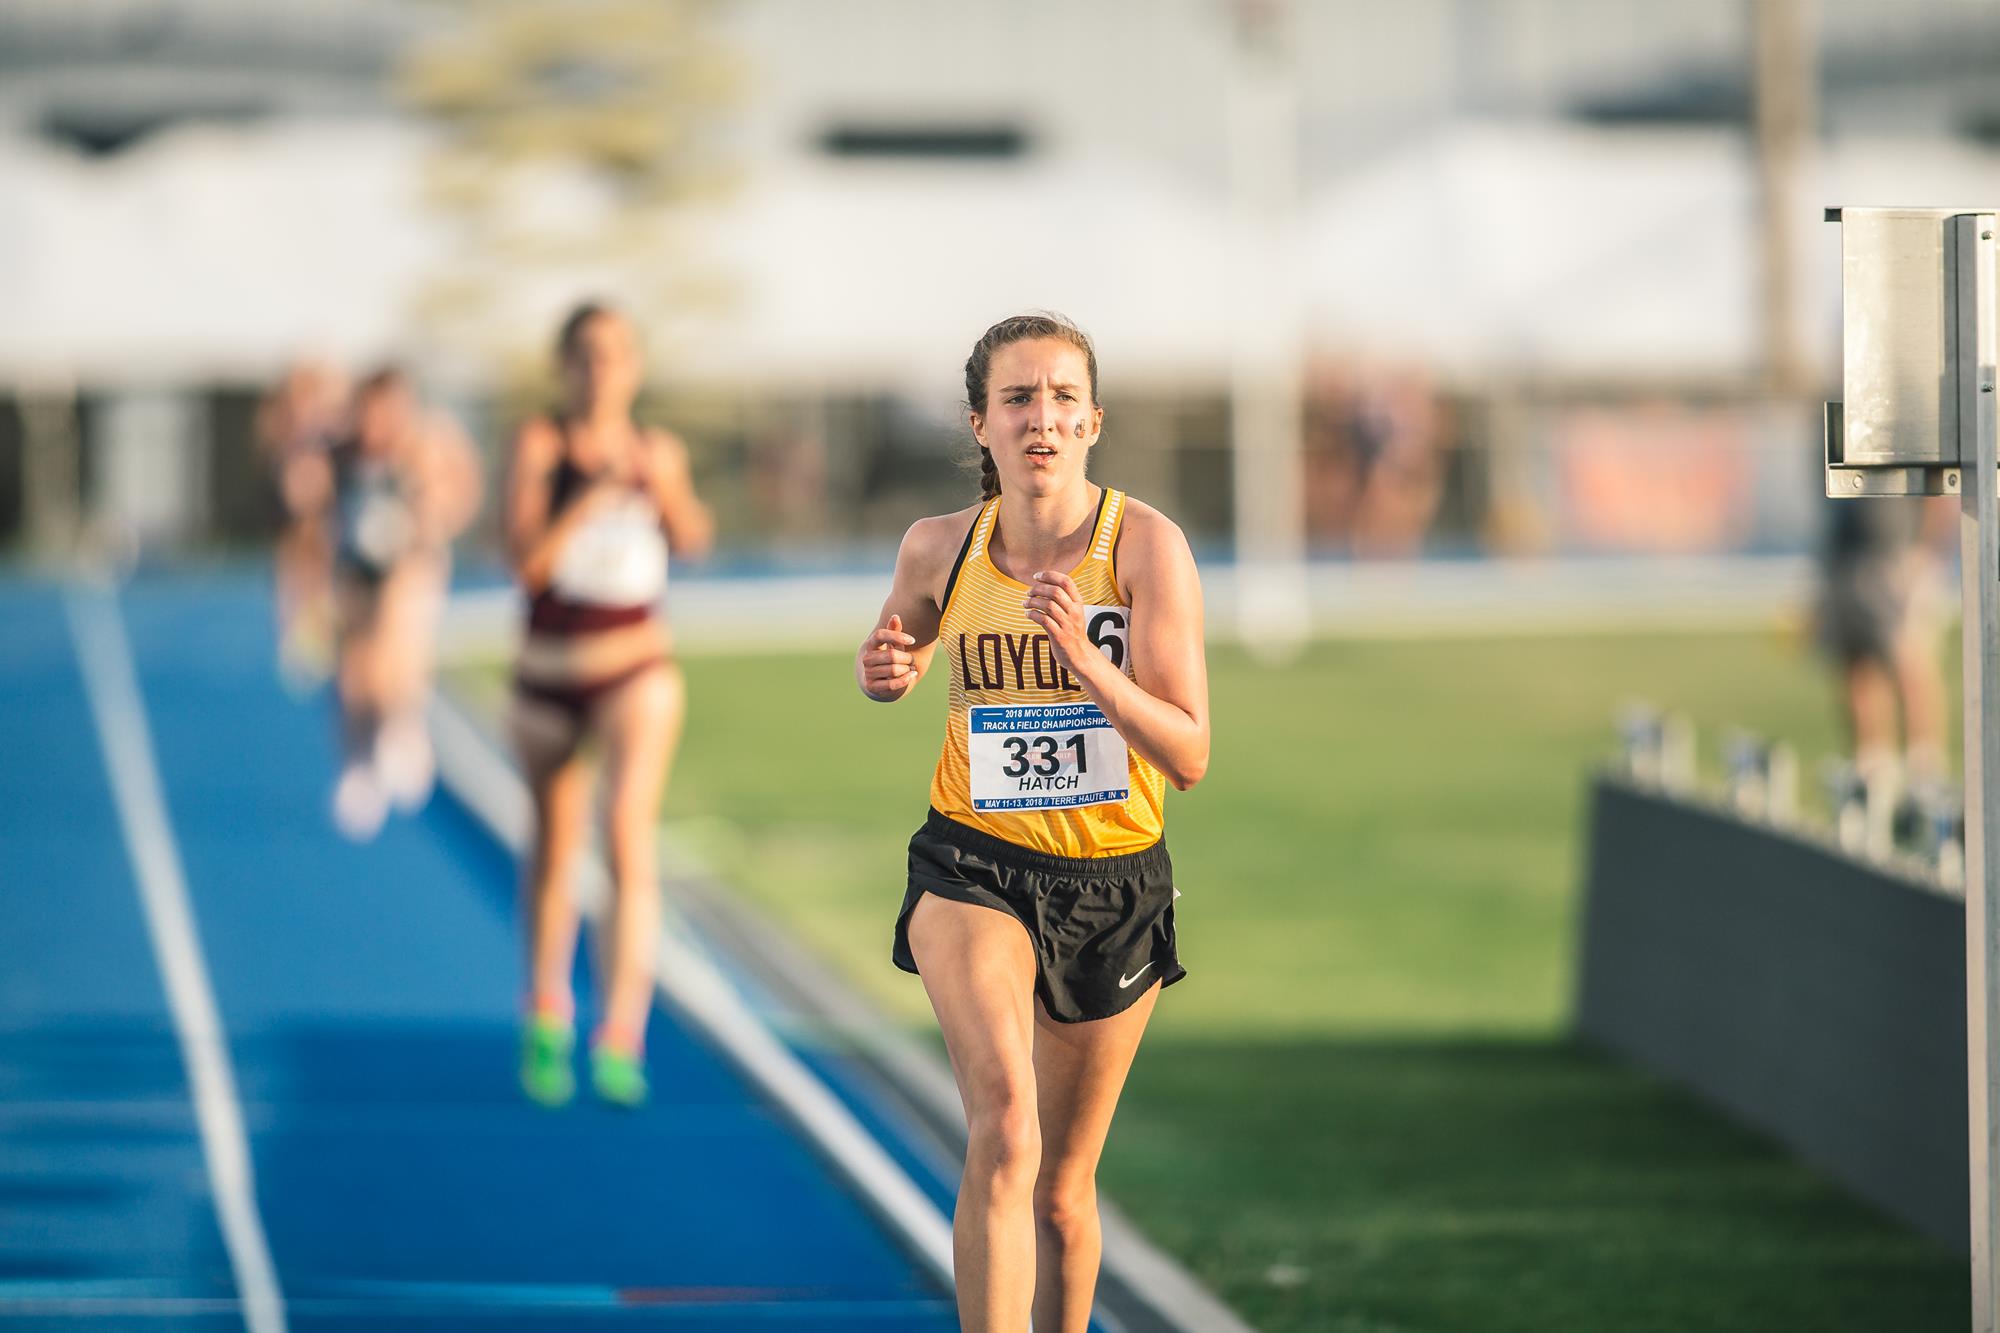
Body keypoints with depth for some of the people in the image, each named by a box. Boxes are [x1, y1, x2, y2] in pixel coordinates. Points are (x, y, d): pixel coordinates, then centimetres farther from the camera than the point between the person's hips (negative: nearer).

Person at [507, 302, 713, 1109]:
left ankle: (621, 1037, -23)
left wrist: (662, 485, -29)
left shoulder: (657, 452, 4)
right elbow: (526, 560, -14)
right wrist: (595, 497, -25)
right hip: (551, 670, 0)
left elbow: (694, 540, -11)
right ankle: (546, 1019, 36)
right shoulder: (541, 446, -4)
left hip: (638, 670, 0)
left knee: (630, 832, -20)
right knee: (555, 851, 14)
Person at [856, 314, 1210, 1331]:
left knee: (1063, 1191, 12)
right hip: (974, 865, 0)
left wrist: (1087, 663, -32)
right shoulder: (941, 548, -5)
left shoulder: (1145, 544, -14)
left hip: (1114, 883, 0)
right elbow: (903, 657, 19)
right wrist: (885, 669, -5)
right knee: (1004, 1125, -26)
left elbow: (1189, 759, -18)